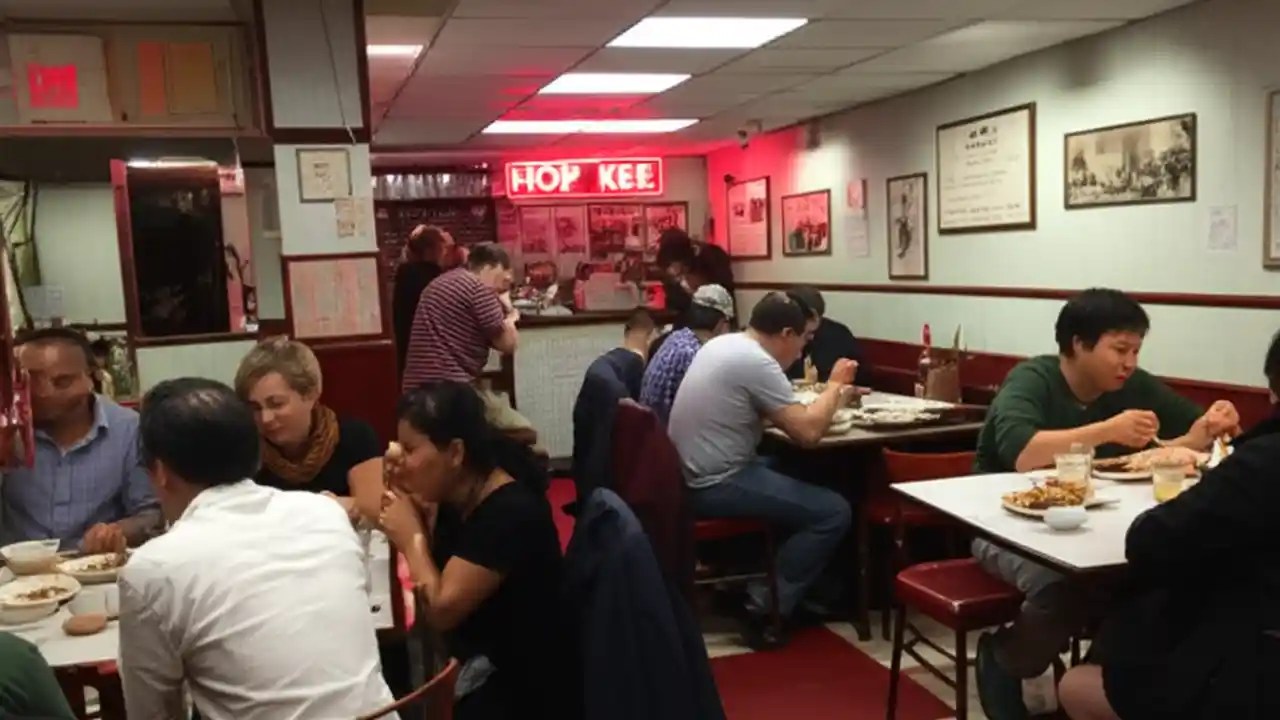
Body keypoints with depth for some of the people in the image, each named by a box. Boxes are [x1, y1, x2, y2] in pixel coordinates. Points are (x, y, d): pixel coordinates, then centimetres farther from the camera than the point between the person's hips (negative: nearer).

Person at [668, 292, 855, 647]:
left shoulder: (722, 343, 10)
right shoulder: (757, 361, -19)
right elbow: (808, 432, -20)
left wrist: (831, 396, 11)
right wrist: (835, 385, -3)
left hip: (690, 475, 10)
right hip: (715, 485, -10)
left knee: (790, 472, 28)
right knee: (834, 512, -6)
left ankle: (743, 575, 27)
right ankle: (766, 607, -2)